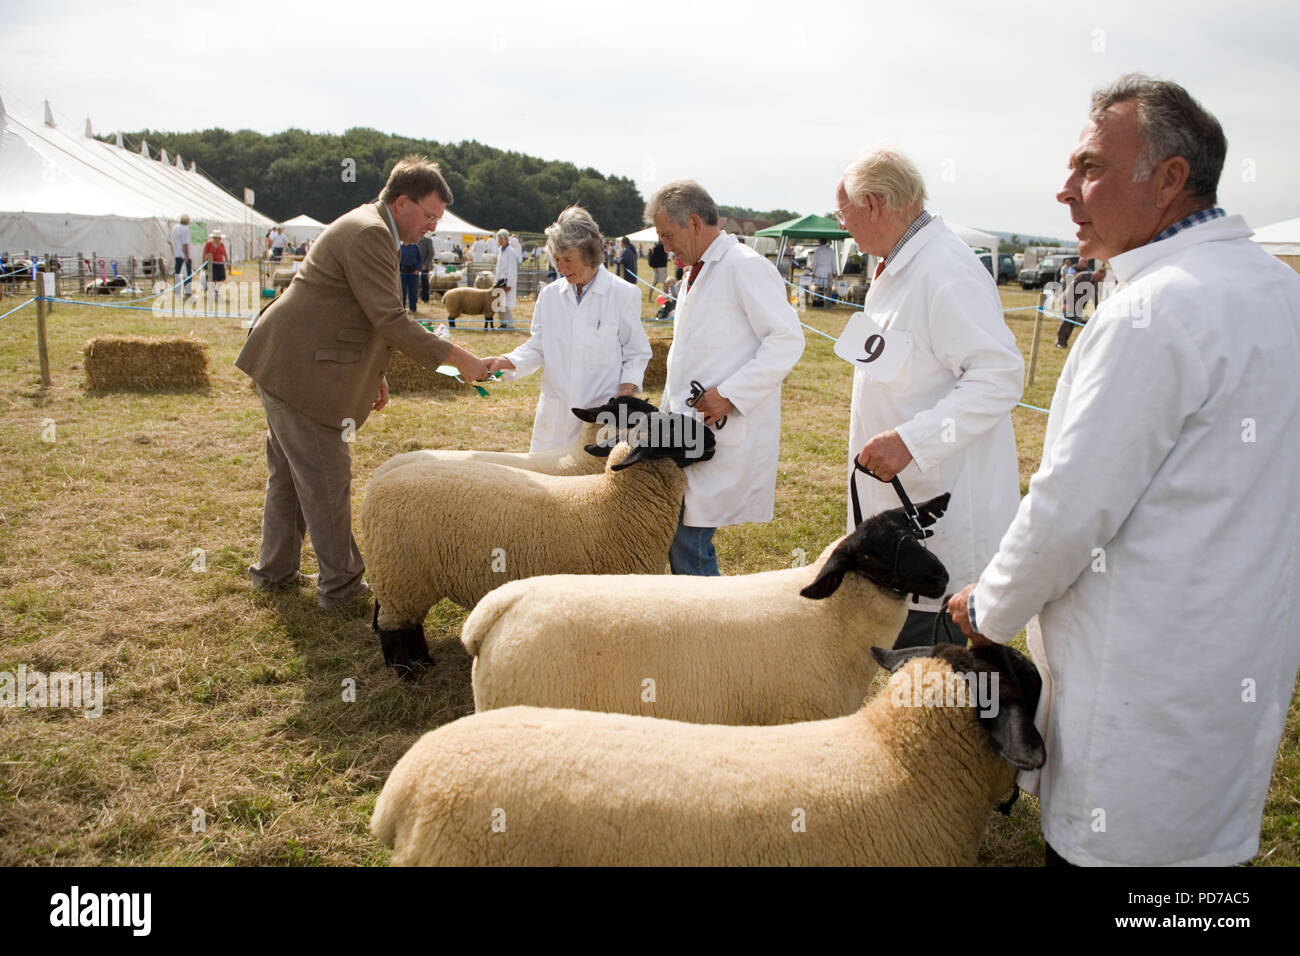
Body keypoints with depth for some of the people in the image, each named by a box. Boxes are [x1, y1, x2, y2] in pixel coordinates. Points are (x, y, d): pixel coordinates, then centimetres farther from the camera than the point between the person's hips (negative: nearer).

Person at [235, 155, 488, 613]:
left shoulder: (368, 228, 16)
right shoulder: (370, 233, -19)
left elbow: (367, 317, 23)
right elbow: (390, 320, -25)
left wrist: (374, 372, 20)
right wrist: (458, 359, -21)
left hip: (283, 364, 11)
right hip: (300, 372, -11)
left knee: (289, 471, 19)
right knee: (327, 479, 0)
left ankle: (274, 569, 33)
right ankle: (340, 584, 12)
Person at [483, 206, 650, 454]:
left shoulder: (623, 295, -4)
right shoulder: (550, 295, 7)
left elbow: (637, 354, 2)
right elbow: (538, 347, 9)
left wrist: (626, 392, -12)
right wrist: (507, 361, -9)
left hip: (603, 414, -3)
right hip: (556, 414, 4)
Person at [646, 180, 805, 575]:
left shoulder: (744, 267, -10)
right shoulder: (694, 276, 20)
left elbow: (787, 340, -17)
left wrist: (729, 394, -20)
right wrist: (668, 413, 17)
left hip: (726, 435, -9)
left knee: (689, 542, -10)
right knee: (678, 537, 9)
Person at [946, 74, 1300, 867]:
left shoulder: (1156, 310, -22)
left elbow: (1070, 511, -21)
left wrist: (988, 609, -4)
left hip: (1148, 695, -9)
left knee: (1111, 845, 5)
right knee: (1203, 840, 21)